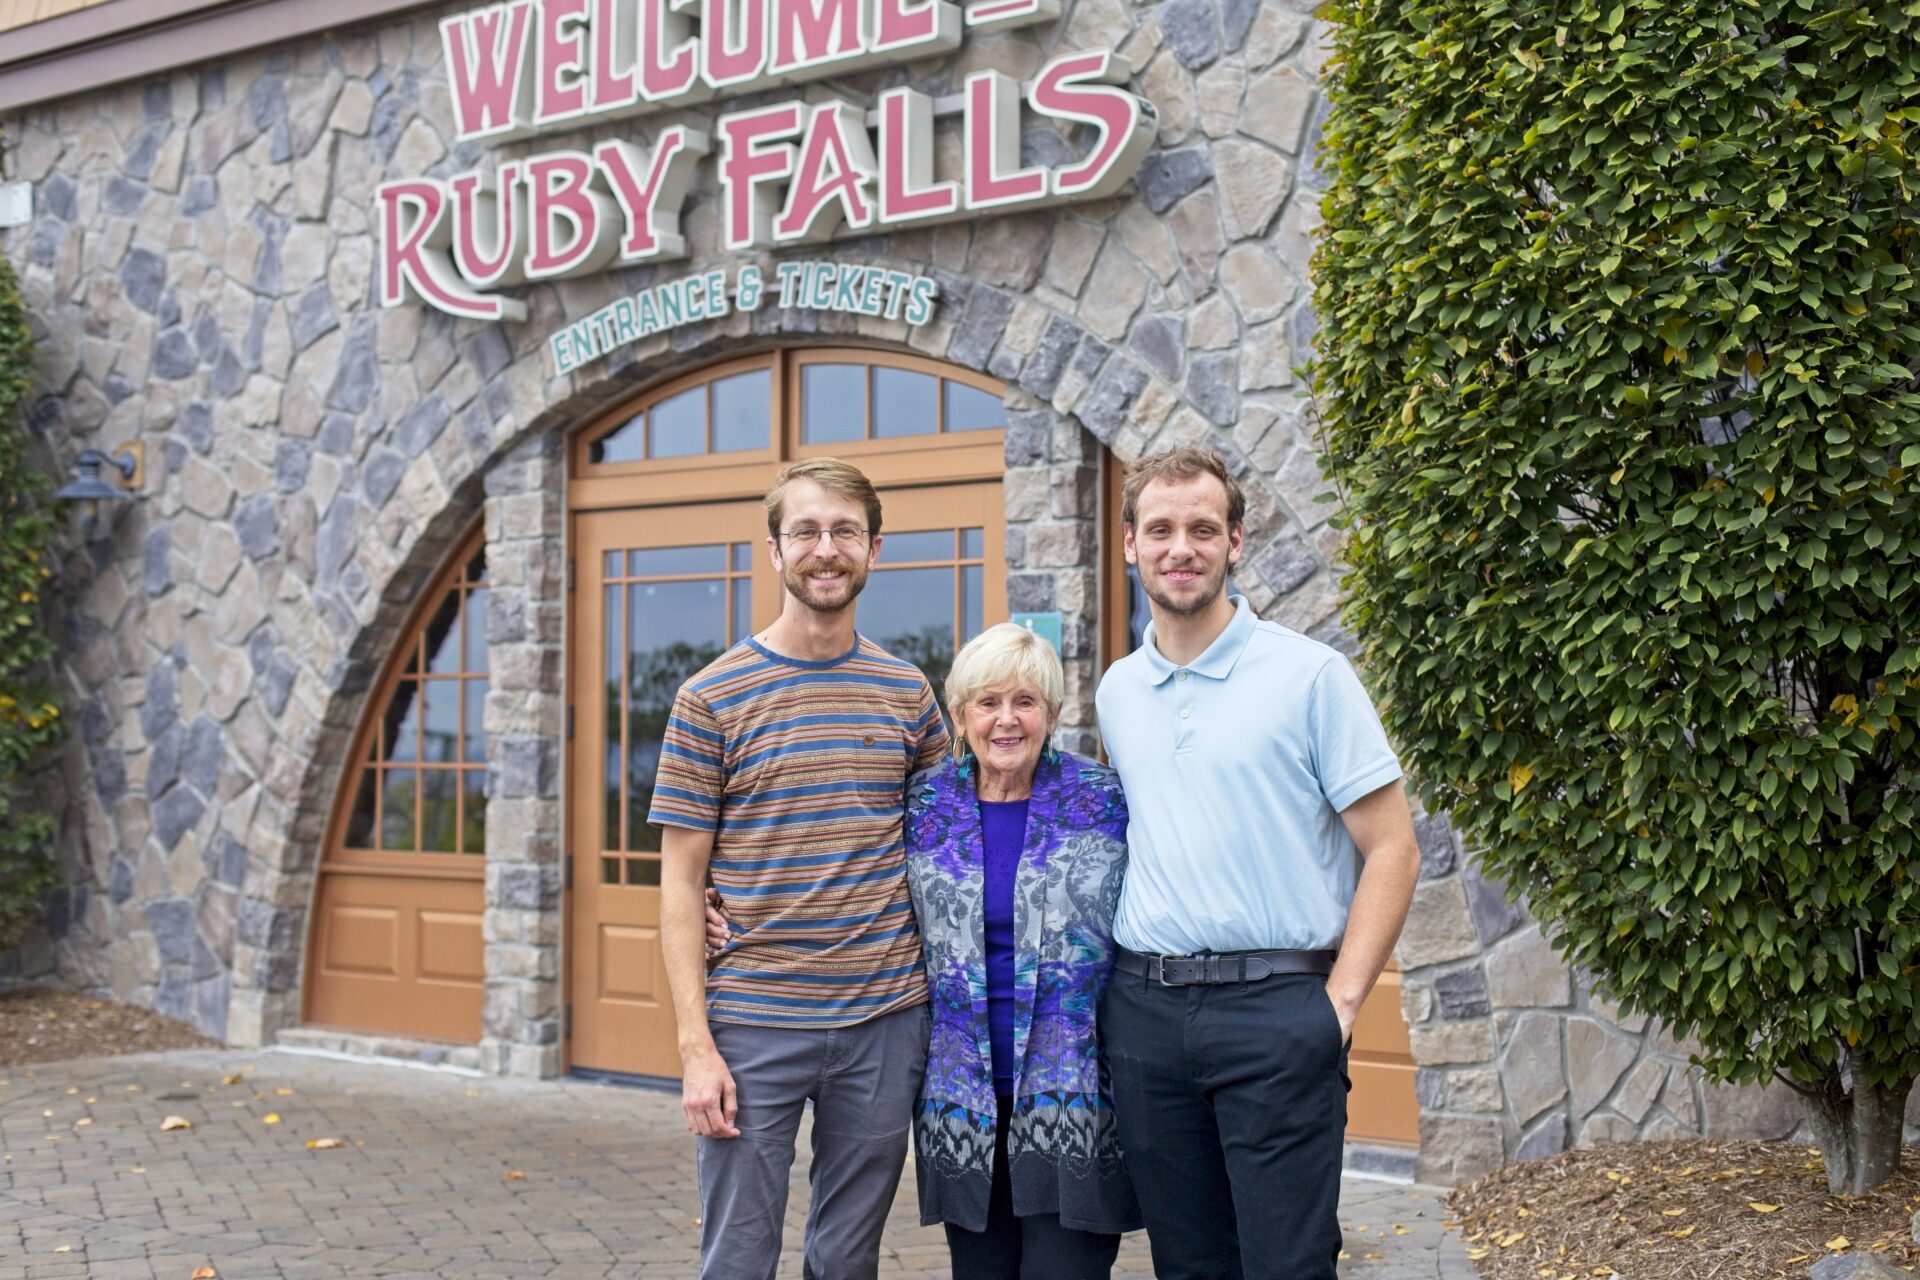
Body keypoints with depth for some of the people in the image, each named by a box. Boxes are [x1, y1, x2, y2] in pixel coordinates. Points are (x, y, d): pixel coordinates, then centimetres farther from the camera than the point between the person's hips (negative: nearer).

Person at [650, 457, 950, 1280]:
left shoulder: (909, 693, 6)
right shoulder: (710, 699, -3)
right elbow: (681, 883, -3)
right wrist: (694, 1043, -10)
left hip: (887, 1021, 3)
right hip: (753, 1025, -2)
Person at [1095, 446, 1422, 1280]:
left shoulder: (1310, 674, -4)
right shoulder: (1116, 692, 11)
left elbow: (1393, 849, -5)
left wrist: (1340, 1000, -12)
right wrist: (1125, 979, 10)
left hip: (1275, 1003, -4)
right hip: (1143, 1009, 5)